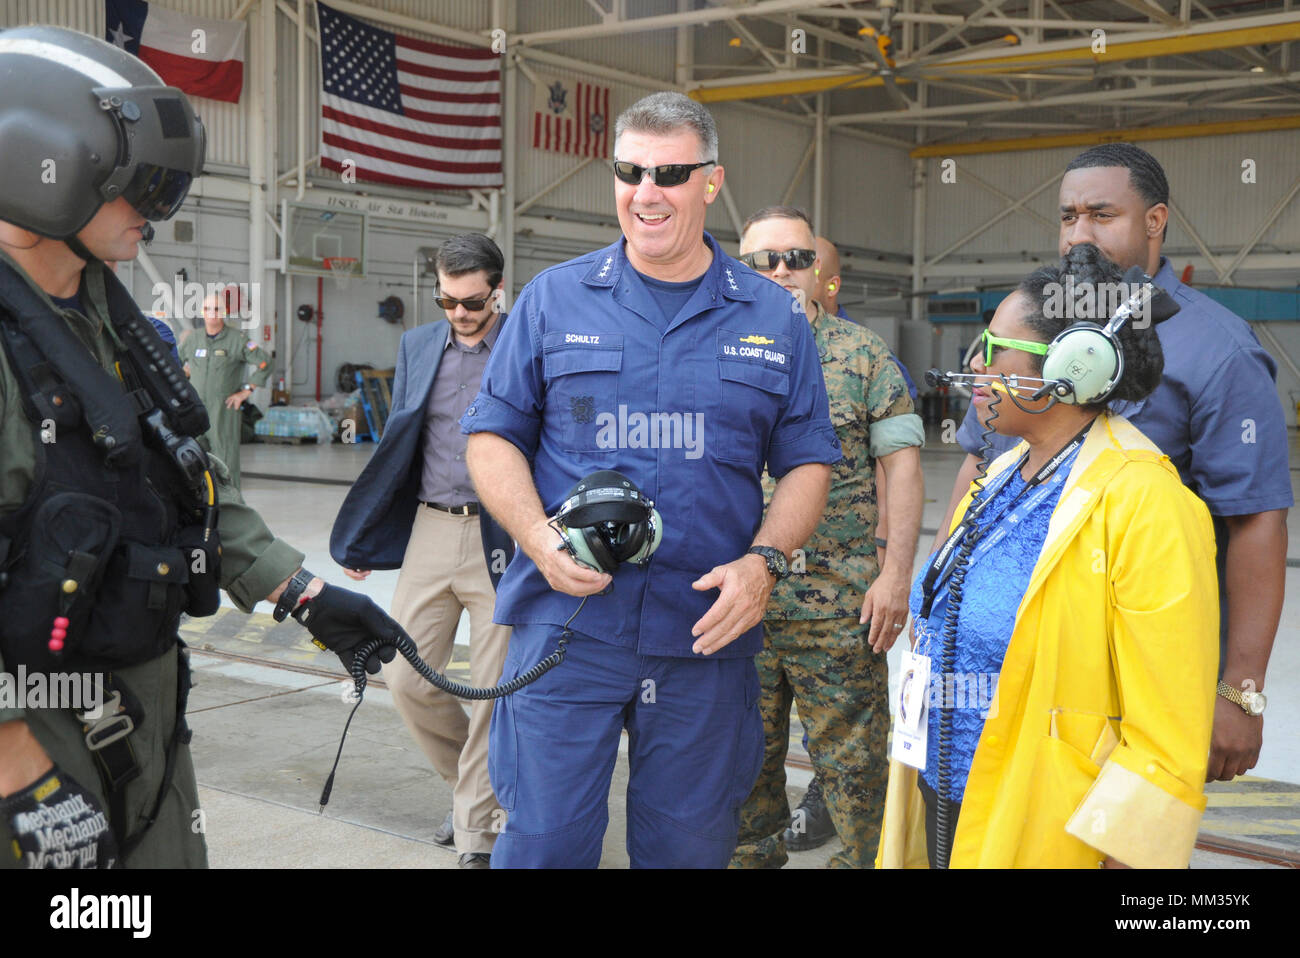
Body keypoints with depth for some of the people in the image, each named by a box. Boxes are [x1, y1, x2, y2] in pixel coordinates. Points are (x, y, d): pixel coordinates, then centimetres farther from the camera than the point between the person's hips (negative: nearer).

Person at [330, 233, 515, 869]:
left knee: (491, 691, 2)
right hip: (431, 531, 4)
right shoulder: (417, 346, 11)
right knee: (406, 678, 3)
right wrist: (360, 539, 14)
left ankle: (475, 831, 18)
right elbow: (396, 445, 16)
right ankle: (473, 780, 30)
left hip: (504, 538, -4)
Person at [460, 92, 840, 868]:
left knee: (690, 847, 12)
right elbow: (493, 436, 6)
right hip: (566, 624, -1)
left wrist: (763, 561, -8)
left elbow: (809, 462, 9)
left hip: (708, 632, 2)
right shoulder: (554, 299, 5)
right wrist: (540, 537, -11)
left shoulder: (775, 320, 8)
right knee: (543, 842, 1)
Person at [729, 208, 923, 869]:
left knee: (853, 762, 5)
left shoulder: (862, 352, 2)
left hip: (842, 603, -2)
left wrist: (897, 575, -9)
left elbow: (903, 467, -1)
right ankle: (753, 856, 32)